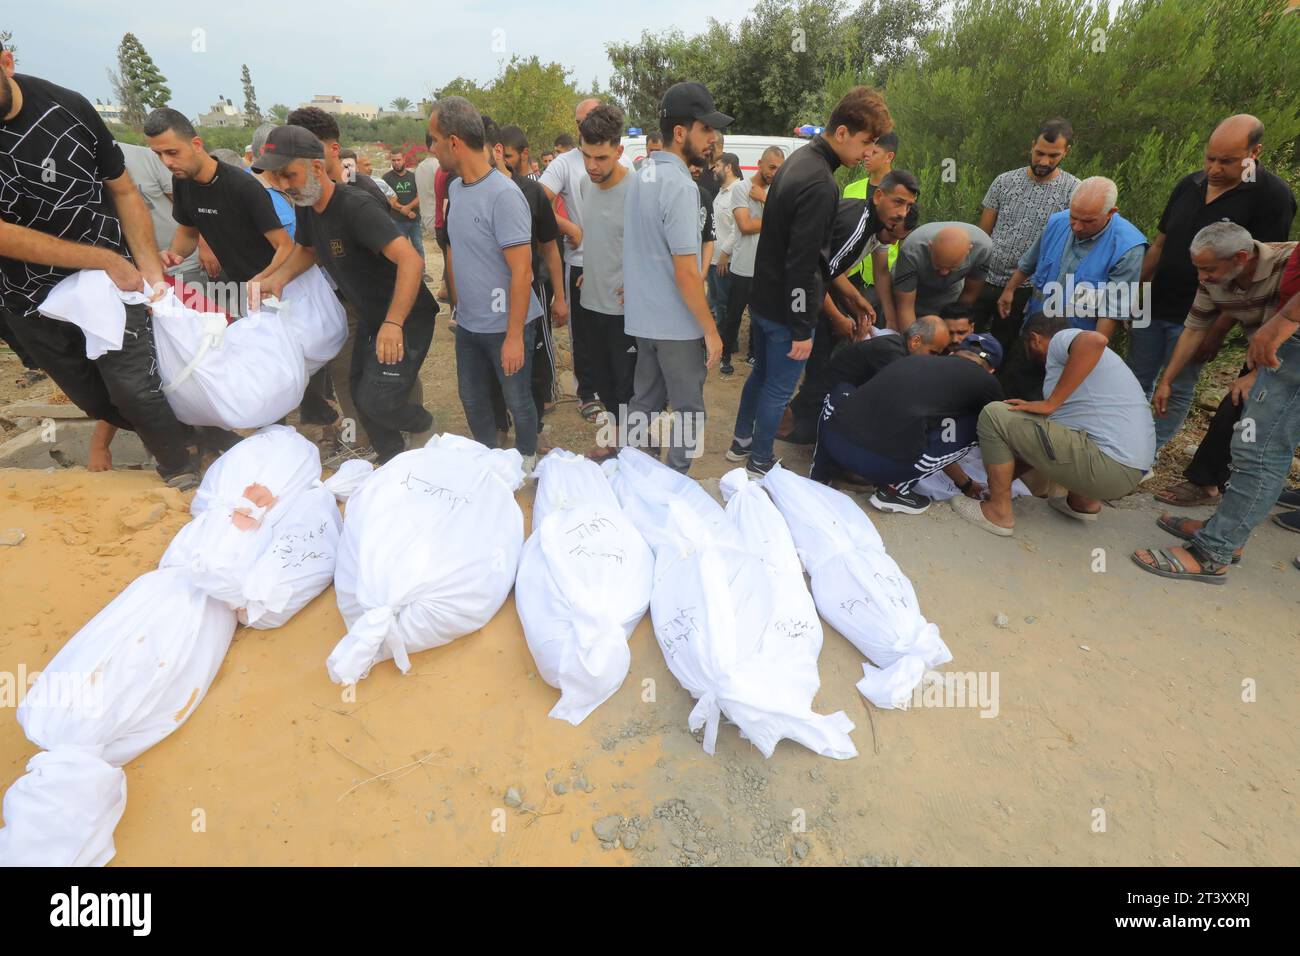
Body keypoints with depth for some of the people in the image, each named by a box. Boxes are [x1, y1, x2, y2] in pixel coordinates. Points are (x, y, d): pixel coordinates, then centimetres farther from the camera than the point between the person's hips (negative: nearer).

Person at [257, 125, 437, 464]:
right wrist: (280, 277, 4)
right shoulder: (307, 209, 3)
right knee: (360, 394, 14)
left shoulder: (356, 208, -25)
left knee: (376, 401, -15)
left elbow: (411, 261, -36)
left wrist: (393, 323, -40)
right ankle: (393, 464, 32)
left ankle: (424, 427, 18)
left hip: (406, 319, -9)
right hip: (370, 318, 9)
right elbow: (307, 249, 24)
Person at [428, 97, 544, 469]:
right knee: (471, 399, 18)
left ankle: (526, 462, 30)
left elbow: (522, 271, -22)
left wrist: (514, 335, -23)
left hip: (506, 325, -8)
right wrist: (458, 304, 15)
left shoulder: (503, 195, -19)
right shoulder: (454, 188, 5)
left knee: (517, 400, 8)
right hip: (468, 323, 8)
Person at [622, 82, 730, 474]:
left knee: (645, 400, 18)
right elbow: (686, 272, -21)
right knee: (688, 411, 5)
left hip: (643, 317, 9)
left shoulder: (641, 174, 9)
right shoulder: (680, 185, -18)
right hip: (677, 323, -9)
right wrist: (710, 330, -15)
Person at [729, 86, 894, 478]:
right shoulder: (820, 184, -22)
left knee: (761, 373, 23)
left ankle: (741, 442, 38)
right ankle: (759, 464, 20)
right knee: (778, 389, 5)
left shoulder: (798, 160, 9)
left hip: (763, 298, 10)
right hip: (785, 309, -10)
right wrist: (802, 329, -19)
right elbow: (802, 265, -25)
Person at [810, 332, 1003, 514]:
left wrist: (965, 483, 53)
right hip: (885, 464, -5)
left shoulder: (914, 358, 27)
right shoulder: (984, 381, 14)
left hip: (832, 440, 5)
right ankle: (896, 489, 13)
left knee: (840, 390, 36)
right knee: (974, 427, 17)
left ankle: (821, 475, 24)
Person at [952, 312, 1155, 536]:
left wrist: (1050, 403, -19)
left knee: (993, 415, -9)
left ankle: (999, 512, -2)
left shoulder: (1061, 339, -1)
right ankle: (1084, 501, 24)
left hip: (1107, 466, -10)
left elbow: (1095, 340, -28)